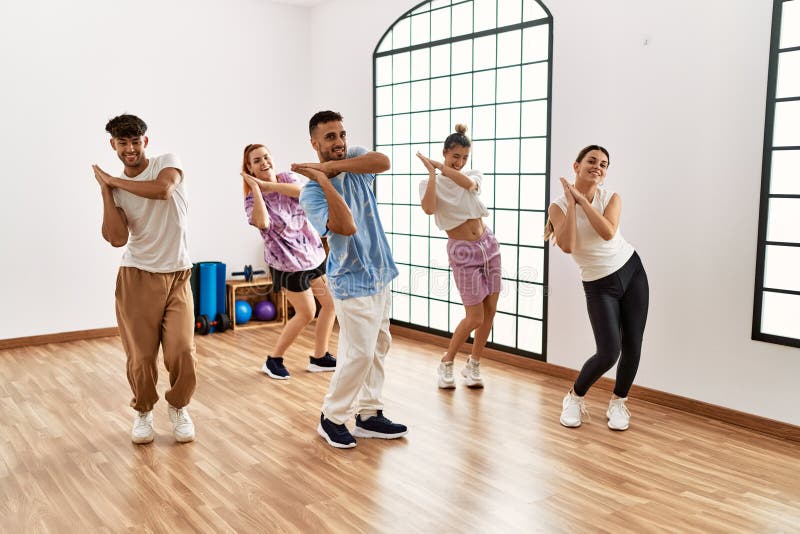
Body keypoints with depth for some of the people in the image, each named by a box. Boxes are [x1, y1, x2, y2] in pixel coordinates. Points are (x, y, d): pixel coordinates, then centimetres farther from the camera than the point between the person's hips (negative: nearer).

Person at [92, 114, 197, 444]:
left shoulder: (167, 162, 0)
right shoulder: (115, 189, 4)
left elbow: (163, 189, -25)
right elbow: (117, 238, -10)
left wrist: (113, 180, -12)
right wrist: (105, 190, -8)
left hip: (177, 276, -1)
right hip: (137, 278, 1)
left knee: (182, 352, -7)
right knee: (141, 356, 1)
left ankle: (178, 407, 20)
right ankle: (143, 411, 27)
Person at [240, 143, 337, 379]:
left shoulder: (287, 178, 1)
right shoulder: (252, 198, -12)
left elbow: (301, 191, -24)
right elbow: (262, 222, -34)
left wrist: (266, 184, -27)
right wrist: (256, 187, -29)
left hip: (313, 252, 6)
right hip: (288, 262, -6)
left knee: (331, 303, 9)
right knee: (306, 313, 0)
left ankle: (320, 357, 24)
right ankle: (274, 360, 17)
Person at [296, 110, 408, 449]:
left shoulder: (355, 161, 0)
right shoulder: (311, 193, -16)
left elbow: (383, 162, -23)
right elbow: (346, 226, -32)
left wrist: (332, 166, -25)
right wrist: (324, 179, -29)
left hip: (379, 274, 7)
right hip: (353, 281, -7)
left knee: (379, 346, 14)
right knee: (360, 353, -5)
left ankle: (369, 416, 27)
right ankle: (331, 418, 14)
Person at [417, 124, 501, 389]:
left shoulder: (474, 176, 4)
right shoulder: (429, 184, -5)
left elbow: (467, 183, -22)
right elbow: (429, 209, -27)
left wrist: (439, 166, -19)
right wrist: (432, 173, -22)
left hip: (488, 245, 5)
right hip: (462, 251, -4)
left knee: (490, 311, 6)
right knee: (475, 317, -6)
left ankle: (473, 365, 22)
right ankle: (446, 363, 15)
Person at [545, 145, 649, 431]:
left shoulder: (611, 198, -3)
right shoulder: (559, 206, -9)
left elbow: (608, 232, -23)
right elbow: (567, 246, -25)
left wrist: (582, 200, -20)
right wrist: (571, 203, -22)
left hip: (632, 272, 3)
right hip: (599, 285, -3)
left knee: (632, 347, 2)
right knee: (608, 354, -11)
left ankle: (618, 403, 25)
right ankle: (574, 397, 15)